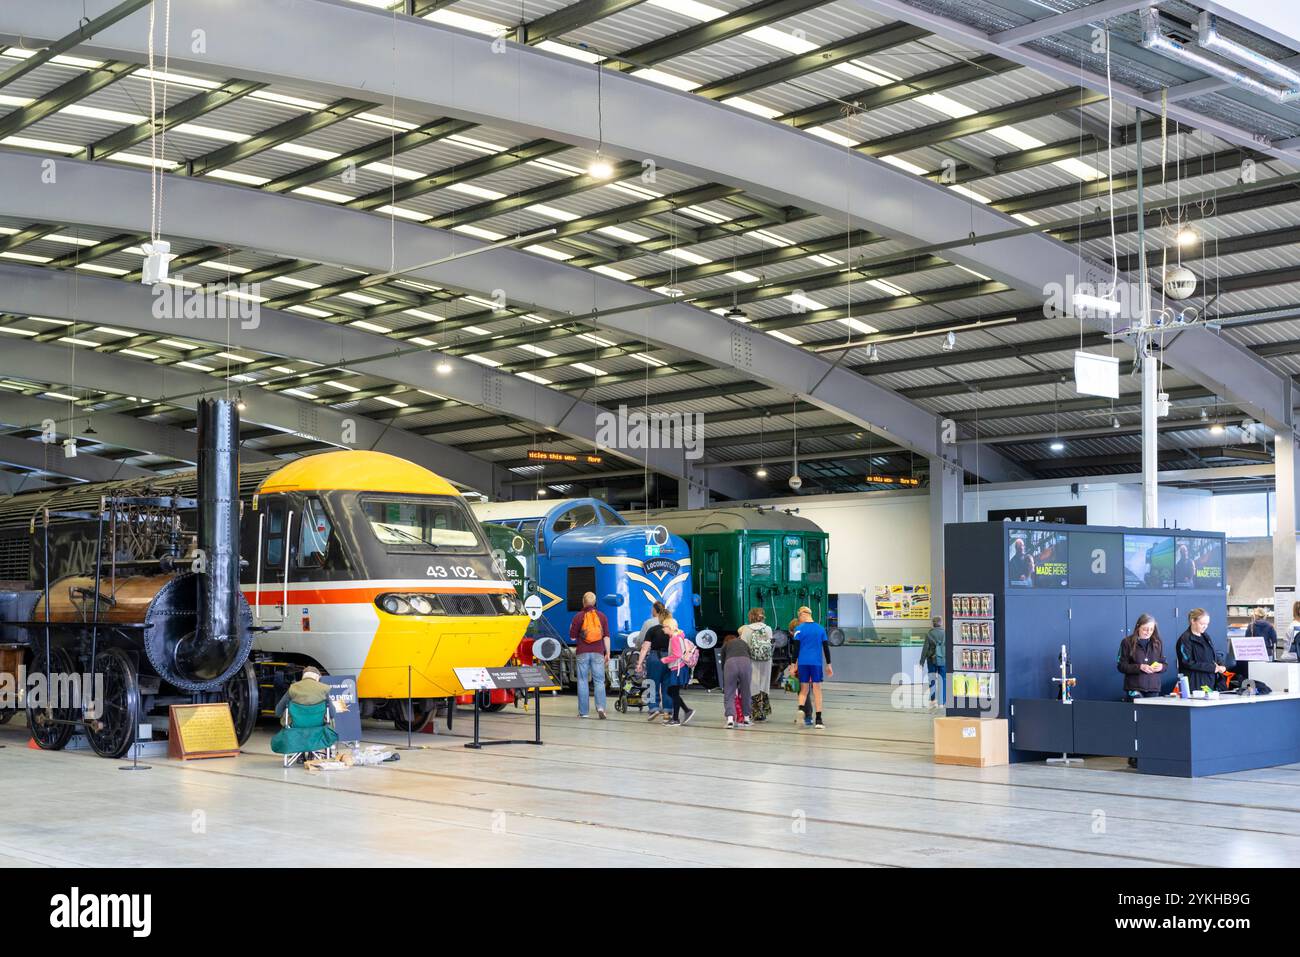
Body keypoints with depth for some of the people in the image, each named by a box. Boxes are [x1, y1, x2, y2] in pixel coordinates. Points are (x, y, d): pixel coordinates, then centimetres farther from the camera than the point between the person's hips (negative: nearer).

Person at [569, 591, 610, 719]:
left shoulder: (578, 616, -2)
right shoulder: (602, 616, 5)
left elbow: (572, 637, 1)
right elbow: (606, 636, 3)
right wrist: (607, 653, 7)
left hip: (583, 652, -1)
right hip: (598, 652, 1)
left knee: (582, 681, 6)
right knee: (599, 681, 3)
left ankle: (583, 712, 7)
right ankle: (600, 707, -15)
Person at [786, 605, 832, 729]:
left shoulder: (799, 629, -1)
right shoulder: (821, 629, 6)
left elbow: (795, 648, -3)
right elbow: (826, 648, 6)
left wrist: (794, 665, 2)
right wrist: (828, 665, 12)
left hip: (803, 663, -1)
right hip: (816, 663, 1)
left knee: (804, 689, 11)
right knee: (817, 691, 4)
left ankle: (800, 709, -17)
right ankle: (819, 720, -1)